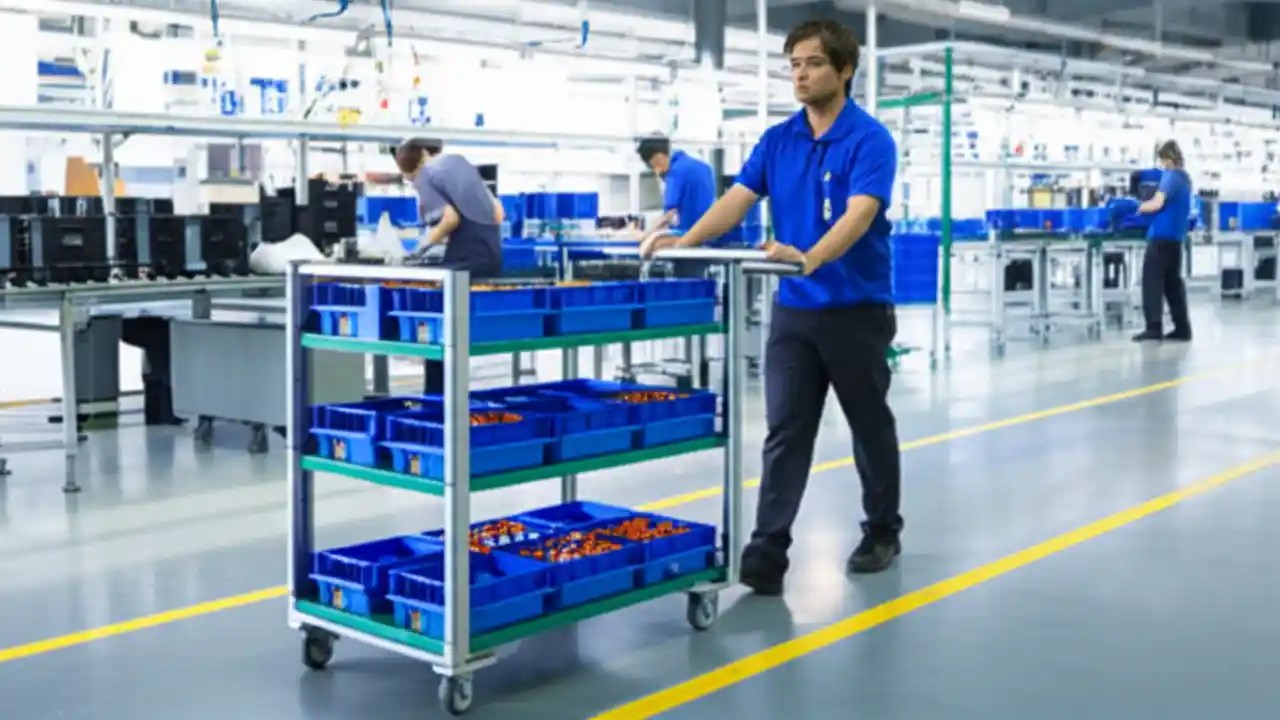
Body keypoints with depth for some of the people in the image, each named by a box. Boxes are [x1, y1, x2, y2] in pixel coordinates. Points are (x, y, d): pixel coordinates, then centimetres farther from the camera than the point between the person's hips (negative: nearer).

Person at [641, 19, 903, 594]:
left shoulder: (870, 140, -11)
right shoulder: (776, 141, 6)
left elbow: (860, 214, -25)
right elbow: (737, 198, -3)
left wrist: (809, 258, -43)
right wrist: (685, 241, -21)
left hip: (857, 308, -4)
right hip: (793, 309, 4)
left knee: (870, 425, 12)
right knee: (785, 431, -1)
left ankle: (882, 532, 30)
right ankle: (767, 554, -3)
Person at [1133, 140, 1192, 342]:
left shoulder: (1170, 175, -11)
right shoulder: (1185, 177, 15)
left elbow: (1157, 204, -19)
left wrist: (1140, 207, -3)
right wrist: (1149, 205, 18)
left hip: (1162, 235, -9)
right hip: (1176, 236, 9)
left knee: (1152, 280, -6)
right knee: (1173, 281, 11)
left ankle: (1154, 327, -11)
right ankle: (1182, 327, 10)